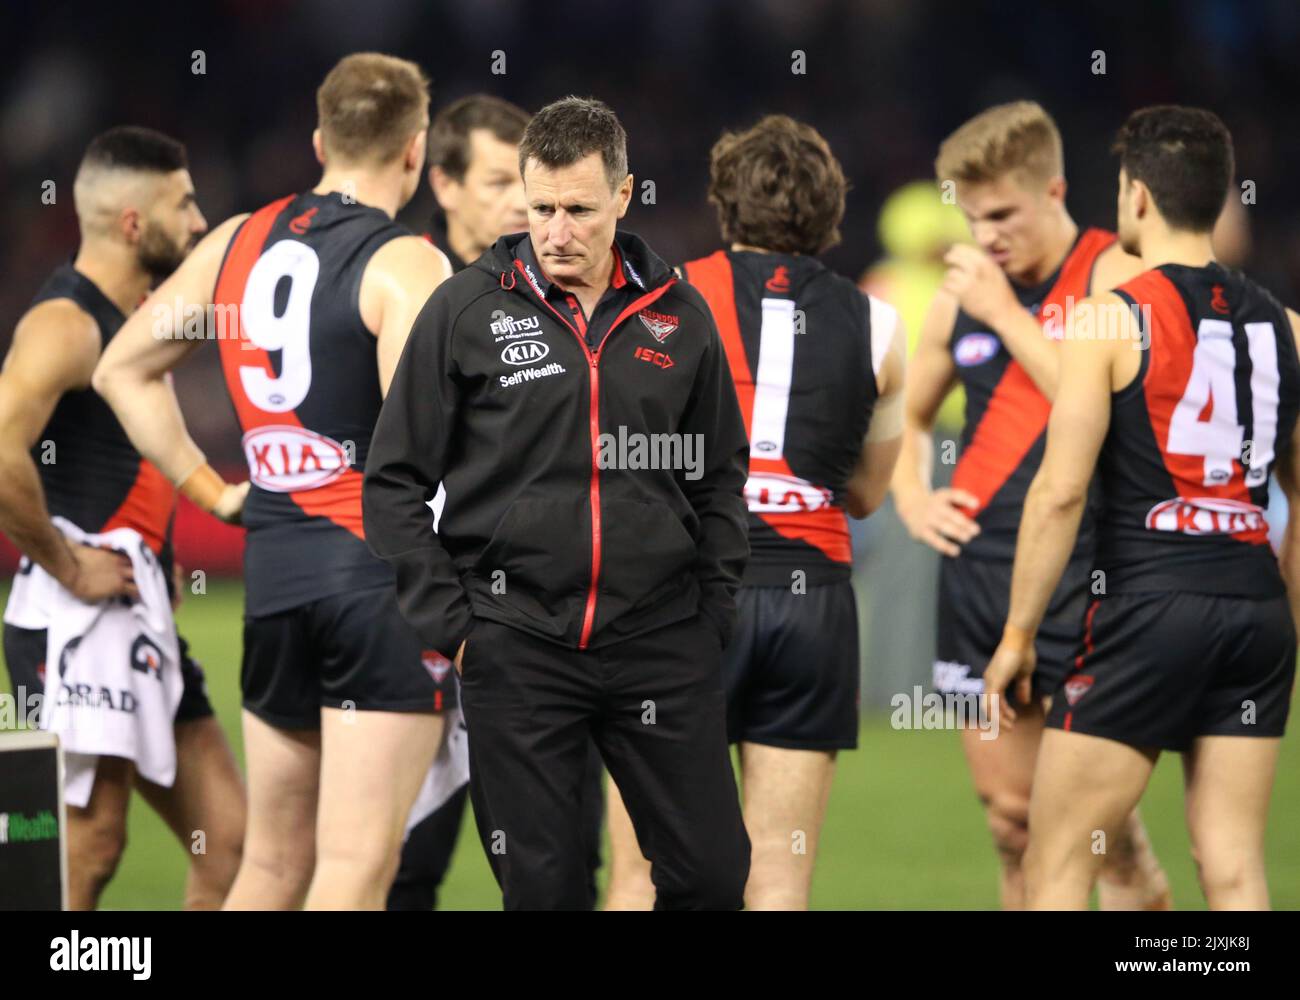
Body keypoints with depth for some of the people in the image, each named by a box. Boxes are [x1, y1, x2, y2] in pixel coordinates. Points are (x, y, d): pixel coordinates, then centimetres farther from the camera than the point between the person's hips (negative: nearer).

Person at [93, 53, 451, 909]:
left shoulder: (238, 244, 11)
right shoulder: (405, 265, -10)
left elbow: (123, 369, 19)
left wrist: (205, 487, 17)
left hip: (274, 566, 7)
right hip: (382, 568, -7)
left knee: (272, 863, 17)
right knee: (356, 867, -8)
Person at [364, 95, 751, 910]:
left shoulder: (679, 316, 6)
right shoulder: (467, 310, -1)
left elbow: (720, 477, 16)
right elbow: (396, 482, 1)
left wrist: (715, 611, 7)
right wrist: (446, 622, -5)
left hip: (663, 641, 2)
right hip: (517, 650, -2)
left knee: (714, 872, 0)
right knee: (543, 885, 2)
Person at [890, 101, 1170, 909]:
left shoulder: (1114, 277, -6)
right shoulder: (965, 295, 13)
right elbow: (908, 418, 27)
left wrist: (1005, 313, -14)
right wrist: (912, 498, 8)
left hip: (1081, 577, -6)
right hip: (978, 573, 6)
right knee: (1012, 813, 8)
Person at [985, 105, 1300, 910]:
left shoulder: (1110, 319, -6)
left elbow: (1060, 490, -11)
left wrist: (1018, 635, -4)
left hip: (1148, 603, -5)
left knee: (1058, 864, 2)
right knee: (1235, 872, 6)